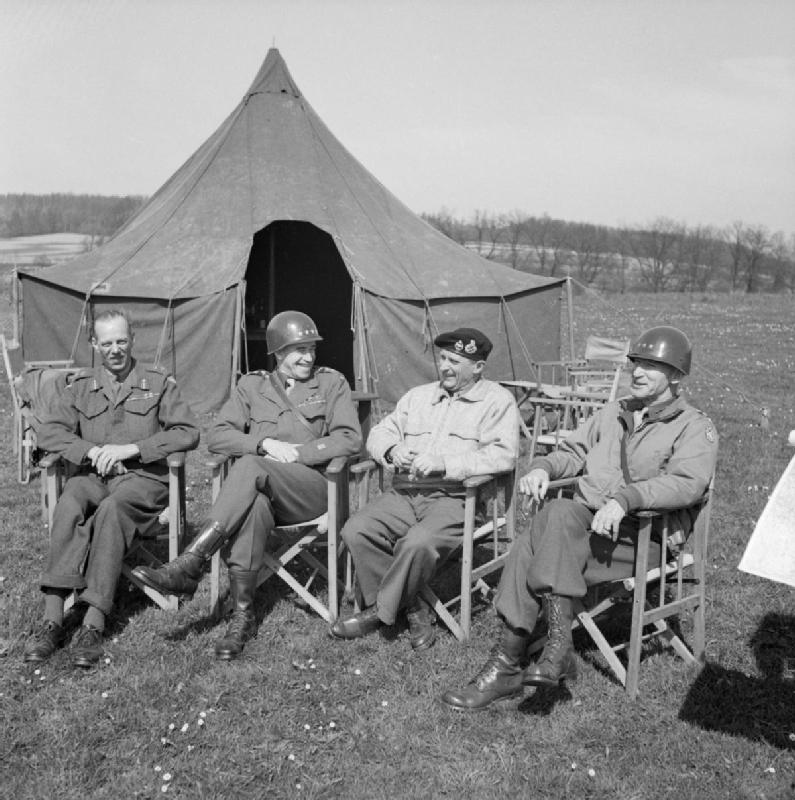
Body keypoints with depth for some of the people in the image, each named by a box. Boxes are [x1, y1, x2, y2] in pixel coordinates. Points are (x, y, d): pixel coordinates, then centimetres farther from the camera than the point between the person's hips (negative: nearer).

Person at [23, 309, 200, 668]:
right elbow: (48, 431, 8)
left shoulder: (158, 383, 10)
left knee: (112, 509, -36)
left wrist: (132, 449, -10)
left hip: (143, 477, -2)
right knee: (68, 506, -32)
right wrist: (92, 451, -10)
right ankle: (52, 620, -36)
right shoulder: (81, 386, 18)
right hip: (92, 476, 2)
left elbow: (188, 432, -1)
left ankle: (93, 625, -38)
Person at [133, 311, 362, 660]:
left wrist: (296, 452, -8)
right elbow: (217, 437, 8)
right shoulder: (252, 385, 17)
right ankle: (243, 614, -34)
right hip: (261, 488, 2)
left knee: (250, 466, -35)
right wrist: (265, 443, -9)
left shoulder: (332, 383, 12)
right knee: (253, 504, -39)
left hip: (311, 489, -2)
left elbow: (350, 439, 2)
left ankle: (189, 565, -39)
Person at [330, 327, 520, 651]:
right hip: (403, 494, 6)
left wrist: (445, 462, -18)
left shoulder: (497, 400, 5)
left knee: (418, 543, -33)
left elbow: (502, 455, -10)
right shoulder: (418, 396, 24)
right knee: (356, 530, -20)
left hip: (456, 498, -5)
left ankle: (381, 610, -7)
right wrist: (392, 450, -2)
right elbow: (379, 433, 22)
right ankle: (412, 608, -7)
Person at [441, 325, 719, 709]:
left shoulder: (695, 428, 4)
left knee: (557, 515, -34)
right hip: (584, 524, 6)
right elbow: (572, 452, 26)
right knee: (529, 550, -27)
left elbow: (687, 484, -14)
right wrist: (543, 467, 1)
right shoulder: (612, 414, 26)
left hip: (640, 536, -5)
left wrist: (625, 498, -30)